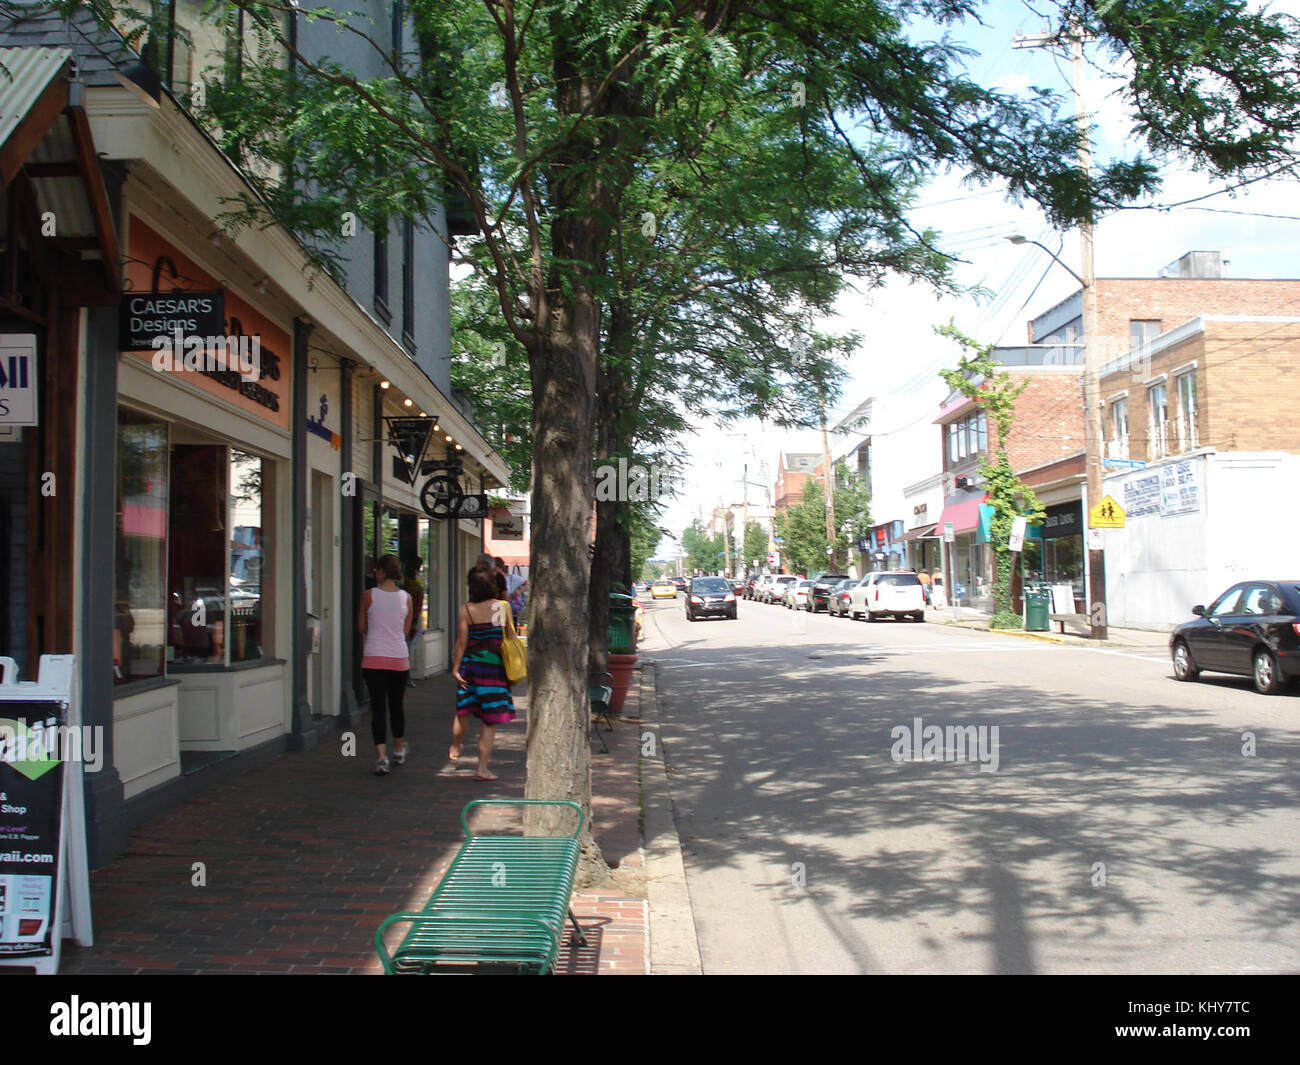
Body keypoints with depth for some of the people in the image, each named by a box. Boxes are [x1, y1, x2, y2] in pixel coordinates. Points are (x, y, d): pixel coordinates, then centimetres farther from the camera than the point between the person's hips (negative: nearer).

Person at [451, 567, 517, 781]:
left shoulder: (466, 610, -5)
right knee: (490, 720, 2)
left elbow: (462, 641, -6)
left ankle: (455, 748, 42)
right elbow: (511, 637, 4)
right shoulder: (503, 607, -2)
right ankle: (482, 768, 2)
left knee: (463, 711, 20)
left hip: (471, 665, 1)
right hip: (495, 667, -1)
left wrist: (455, 668, 1)